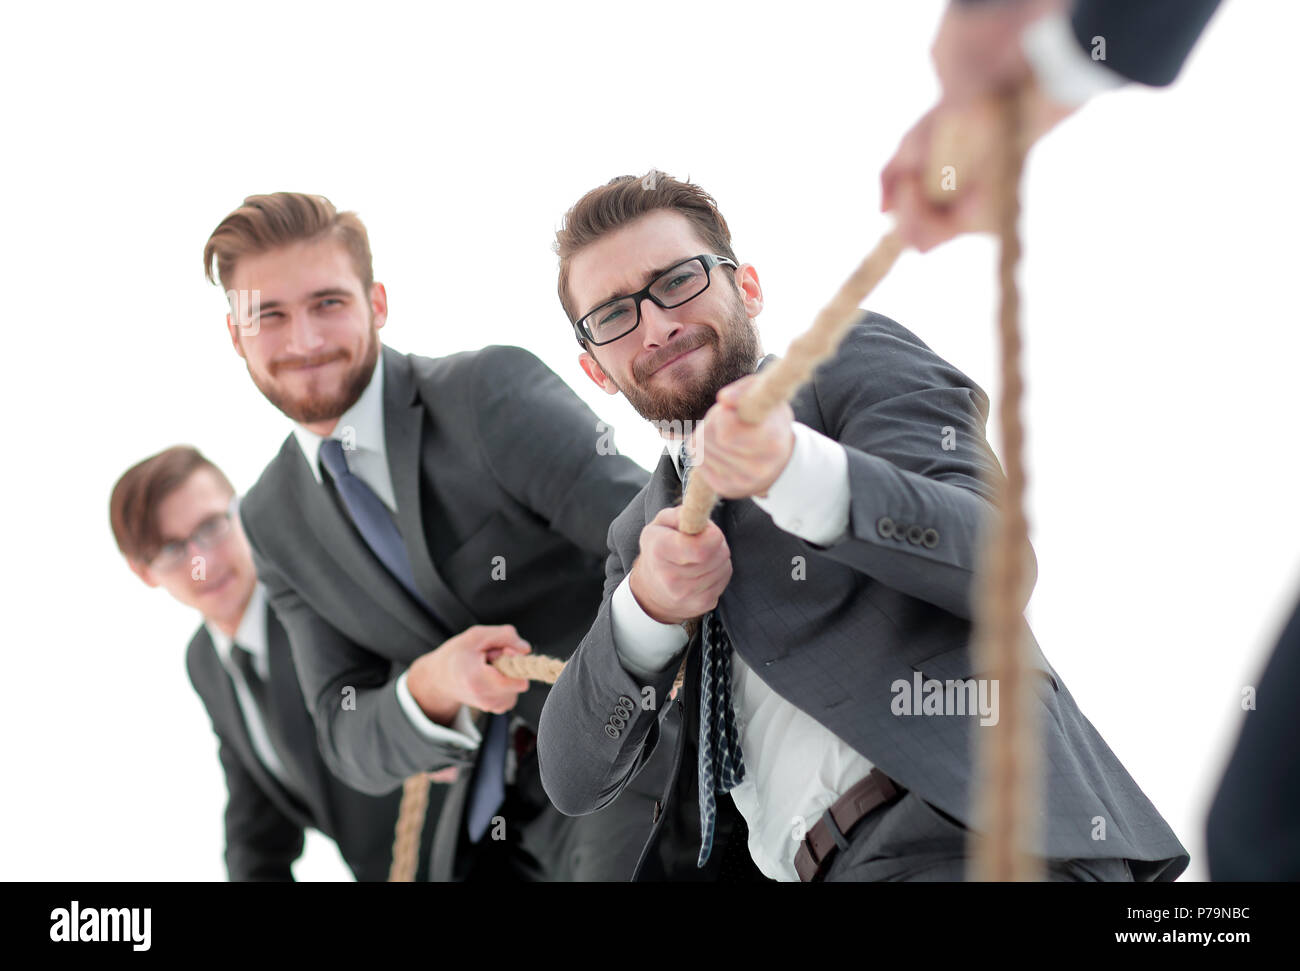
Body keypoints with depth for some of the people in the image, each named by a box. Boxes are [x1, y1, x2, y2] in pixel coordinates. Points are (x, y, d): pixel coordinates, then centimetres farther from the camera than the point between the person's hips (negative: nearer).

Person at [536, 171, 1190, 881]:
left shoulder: (857, 360, 8)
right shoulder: (643, 531, 22)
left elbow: (997, 558, -10)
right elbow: (575, 779, 11)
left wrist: (793, 467, -25)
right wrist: (646, 608, -6)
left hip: (991, 831, -6)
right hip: (834, 863, 6)